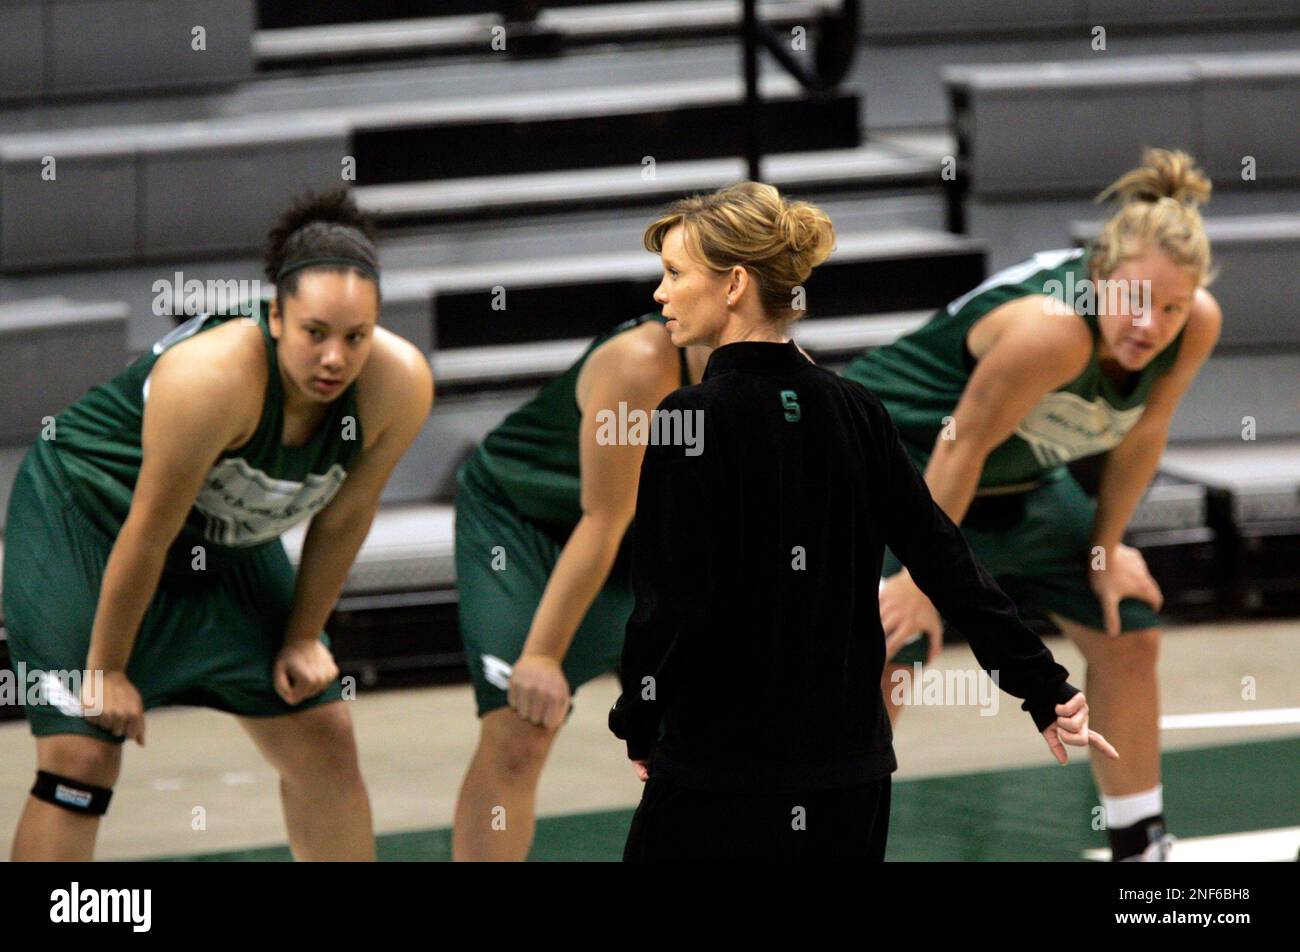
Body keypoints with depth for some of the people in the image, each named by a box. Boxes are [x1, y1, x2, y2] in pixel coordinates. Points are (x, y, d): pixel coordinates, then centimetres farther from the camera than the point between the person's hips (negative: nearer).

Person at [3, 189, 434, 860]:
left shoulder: (398, 386, -23)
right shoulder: (212, 378, -39)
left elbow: (343, 518, -6)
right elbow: (147, 535, -28)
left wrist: (303, 638, 2)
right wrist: (106, 670, -19)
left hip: (223, 540, 6)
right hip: (83, 518, -6)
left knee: (323, 740, 7)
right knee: (82, 756, -14)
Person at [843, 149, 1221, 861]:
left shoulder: (1198, 326, -19)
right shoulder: (1053, 329, -39)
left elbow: (1142, 433, -1)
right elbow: (964, 443, -29)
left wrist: (1105, 546, 7)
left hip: (1018, 483, 8)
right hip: (890, 456, -8)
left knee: (1128, 635, 12)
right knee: (879, 659, -22)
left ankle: (1141, 850, 27)